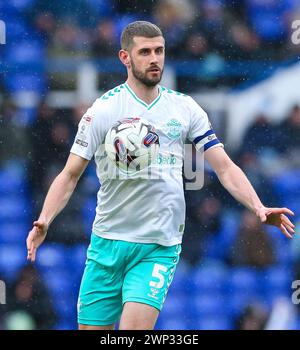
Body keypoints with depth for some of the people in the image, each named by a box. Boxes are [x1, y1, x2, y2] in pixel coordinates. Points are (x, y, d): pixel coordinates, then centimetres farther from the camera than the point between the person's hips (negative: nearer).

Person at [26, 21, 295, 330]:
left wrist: (258, 208, -10)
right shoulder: (102, 109, -2)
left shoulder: (185, 108, 5)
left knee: (134, 328, -20)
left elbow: (225, 168, 6)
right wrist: (44, 221, -15)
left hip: (159, 248, 0)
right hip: (107, 243, 0)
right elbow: (70, 175, 0)